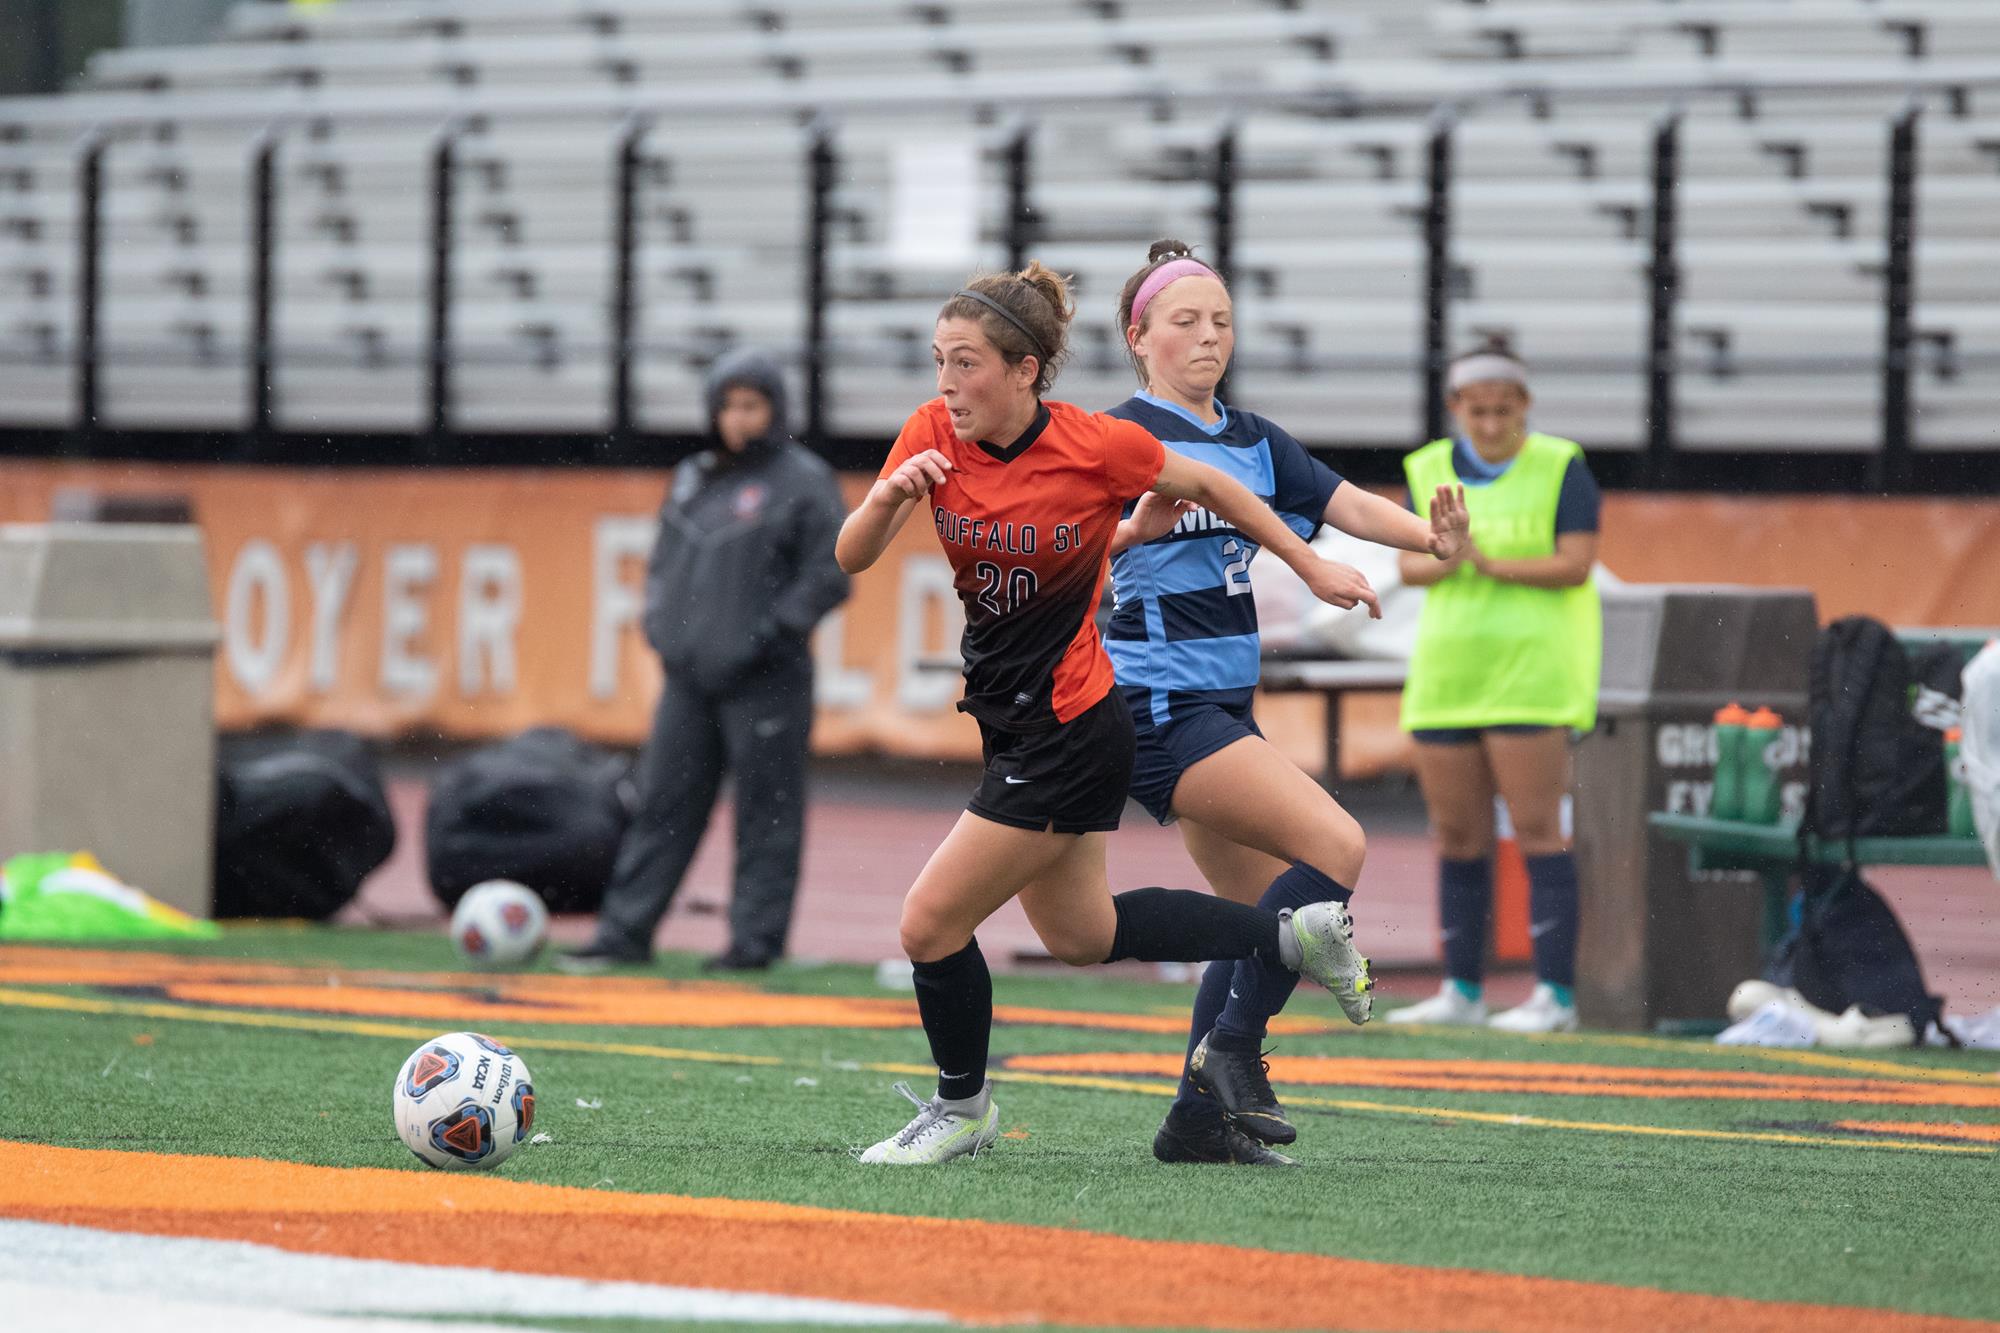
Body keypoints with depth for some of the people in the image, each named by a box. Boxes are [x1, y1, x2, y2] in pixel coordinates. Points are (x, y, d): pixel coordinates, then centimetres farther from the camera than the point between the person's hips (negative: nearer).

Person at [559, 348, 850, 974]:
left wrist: (766, 635, -13)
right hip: (690, 676, 6)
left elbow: (828, 576, -7)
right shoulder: (692, 479, 15)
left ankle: (757, 938, 3)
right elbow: (664, 562, 24)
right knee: (662, 805, 6)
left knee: (766, 815, -2)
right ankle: (625, 933, 8)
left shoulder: (804, 482, -3)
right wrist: (658, 621, 7)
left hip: (765, 682, -6)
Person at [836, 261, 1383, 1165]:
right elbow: (852, 558, -9)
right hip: (1013, 725, 7)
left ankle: (962, 1107, 19)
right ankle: (1294, 937, 33)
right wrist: (888, 496, -30)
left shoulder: (1095, 447, -19)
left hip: (1069, 735, -7)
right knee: (1080, 935, 21)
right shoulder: (934, 434, -6)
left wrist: (1312, 567, 8)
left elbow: (1206, 485, -1)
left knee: (931, 924, -6)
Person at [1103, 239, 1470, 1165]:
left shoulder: (1253, 442, 14)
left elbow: (1348, 504, 1)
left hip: (1222, 705, 9)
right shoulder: (1125, 438, -9)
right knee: (1335, 847, -19)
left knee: (1266, 910, 8)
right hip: (1158, 700, -9)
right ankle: (1230, 1050, -11)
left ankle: (1200, 1117, 13)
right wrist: (1133, 530, -40)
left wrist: (1431, 535, -17)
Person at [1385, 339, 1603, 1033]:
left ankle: (1554, 995, -9)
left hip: (1530, 671, -5)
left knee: (1537, 830, -9)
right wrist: (1443, 563, -16)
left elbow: (1576, 563, -10)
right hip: (1446, 672, 5)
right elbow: (1409, 564, 6)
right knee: (1457, 837, 7)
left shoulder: (1560, 468, -2)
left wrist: (1495, 565, -21)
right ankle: (1462, 991, 14)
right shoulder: (1428, 471, 11)